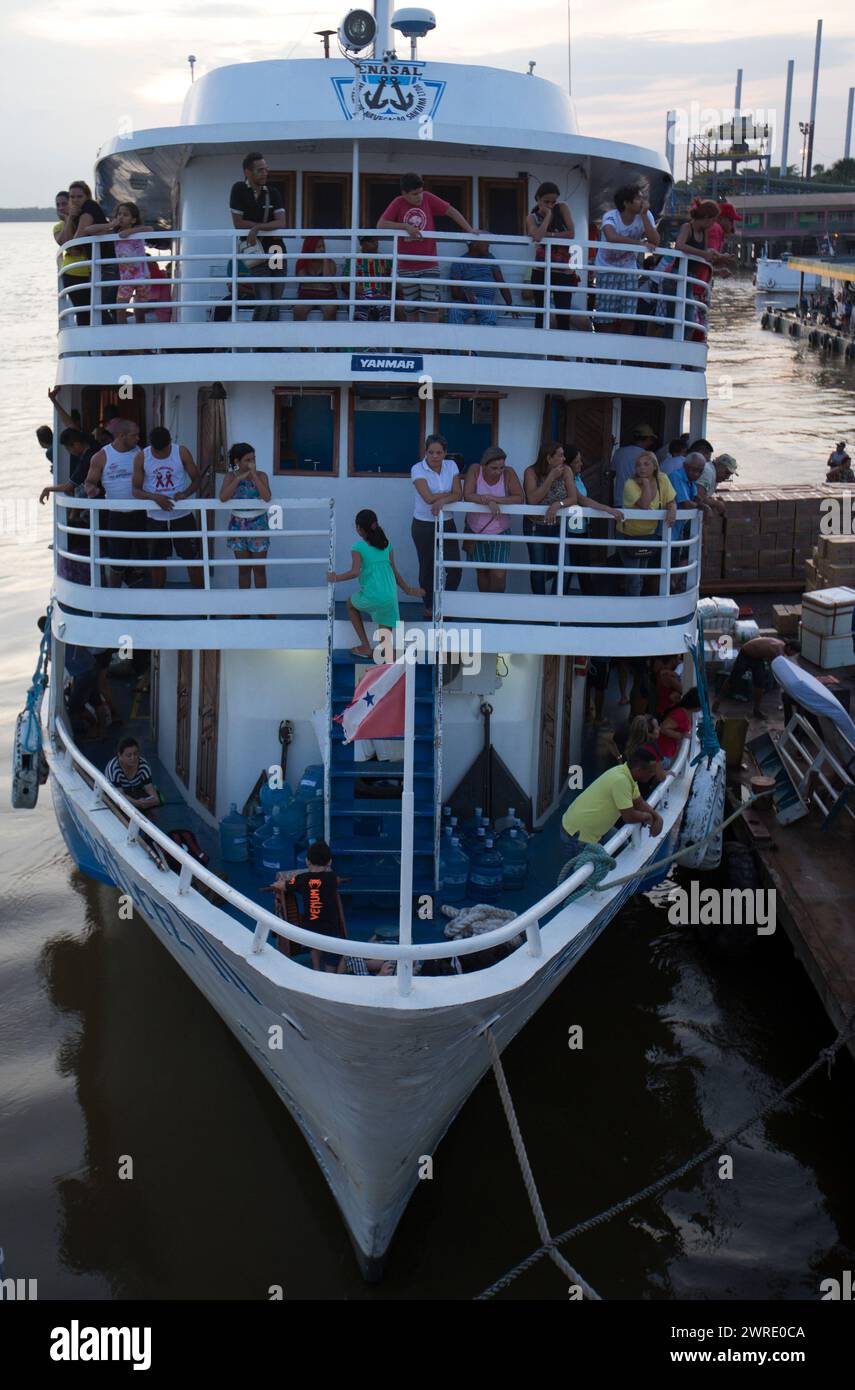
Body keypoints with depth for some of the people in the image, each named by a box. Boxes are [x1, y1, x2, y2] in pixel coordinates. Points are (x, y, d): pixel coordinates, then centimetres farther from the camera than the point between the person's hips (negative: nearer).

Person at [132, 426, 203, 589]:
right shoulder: (141, 458, -6)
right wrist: (155, 497, -25)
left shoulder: (182, 452, -7)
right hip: (155, 518, 1)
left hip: (182, 516, -1)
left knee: (192, 558, 3)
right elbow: (136, 490, -5)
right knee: (157, 561, 11)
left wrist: (185, 493, -24)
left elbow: (196, 479, -2)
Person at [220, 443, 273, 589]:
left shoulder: (261, 476, -7)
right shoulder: (230, 477, -4)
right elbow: (223, 498, -21)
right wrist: (239, 478, -23)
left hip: (258, 524, -1)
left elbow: (267, 497, -23)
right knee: (243, 568, 9)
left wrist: (254, 475, -24)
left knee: (259, 568, 4)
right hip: (238, 525, 1)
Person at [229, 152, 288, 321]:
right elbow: (238, 223, -8)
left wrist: (257, 228, -20)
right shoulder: (239, 189, -4)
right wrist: (268, 227, -6)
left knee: (275, 302, 2)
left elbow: (282, 222, -6)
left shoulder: (273, 192, 5)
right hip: (255, 251, -4)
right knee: (264, 302, -15)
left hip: (276, 249, 4)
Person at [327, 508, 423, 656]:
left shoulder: (358, 547, -3)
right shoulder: (386, 545, 12)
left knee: (351, 604, 30)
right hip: (390, 597, 3)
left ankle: (366, 646, 28)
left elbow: (355, 572, -14)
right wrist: (408, 590, 25)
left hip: (370, 597, -3)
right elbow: (395, 573, 14)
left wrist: (335, 578, 0)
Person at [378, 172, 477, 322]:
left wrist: (469, 230, 1)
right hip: (406, 267, 0)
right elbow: (381, 224, -12)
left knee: (431, 307, -6)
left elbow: (451, 211, 6)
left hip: (429, 265, 0)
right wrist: (406, 227, -20)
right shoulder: (398, 203, -4)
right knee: (411, 308, 8)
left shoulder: (428, 199, -1)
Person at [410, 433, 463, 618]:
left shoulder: (451, 466, 1)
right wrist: (450, 494, -11)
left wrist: (442, 500, -26)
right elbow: (429, 498, -21)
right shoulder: (418, 469, -11)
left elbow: (459, 495, -8)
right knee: (427, 567, 6)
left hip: (447, 524, 3)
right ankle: (429, 606, 23)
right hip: (423, 525, -3)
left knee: (455, 567, -2)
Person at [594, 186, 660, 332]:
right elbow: (611, 237, -42)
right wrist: (640, 243, -34)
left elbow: (655, 241, -20)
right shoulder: (610, 217, -20)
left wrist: (644, 215, -24)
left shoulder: (646, 215, -8)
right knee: (608, 317, -3)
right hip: (607, 269, -3)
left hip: (629, 270, 3)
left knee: (629, 317, -1)